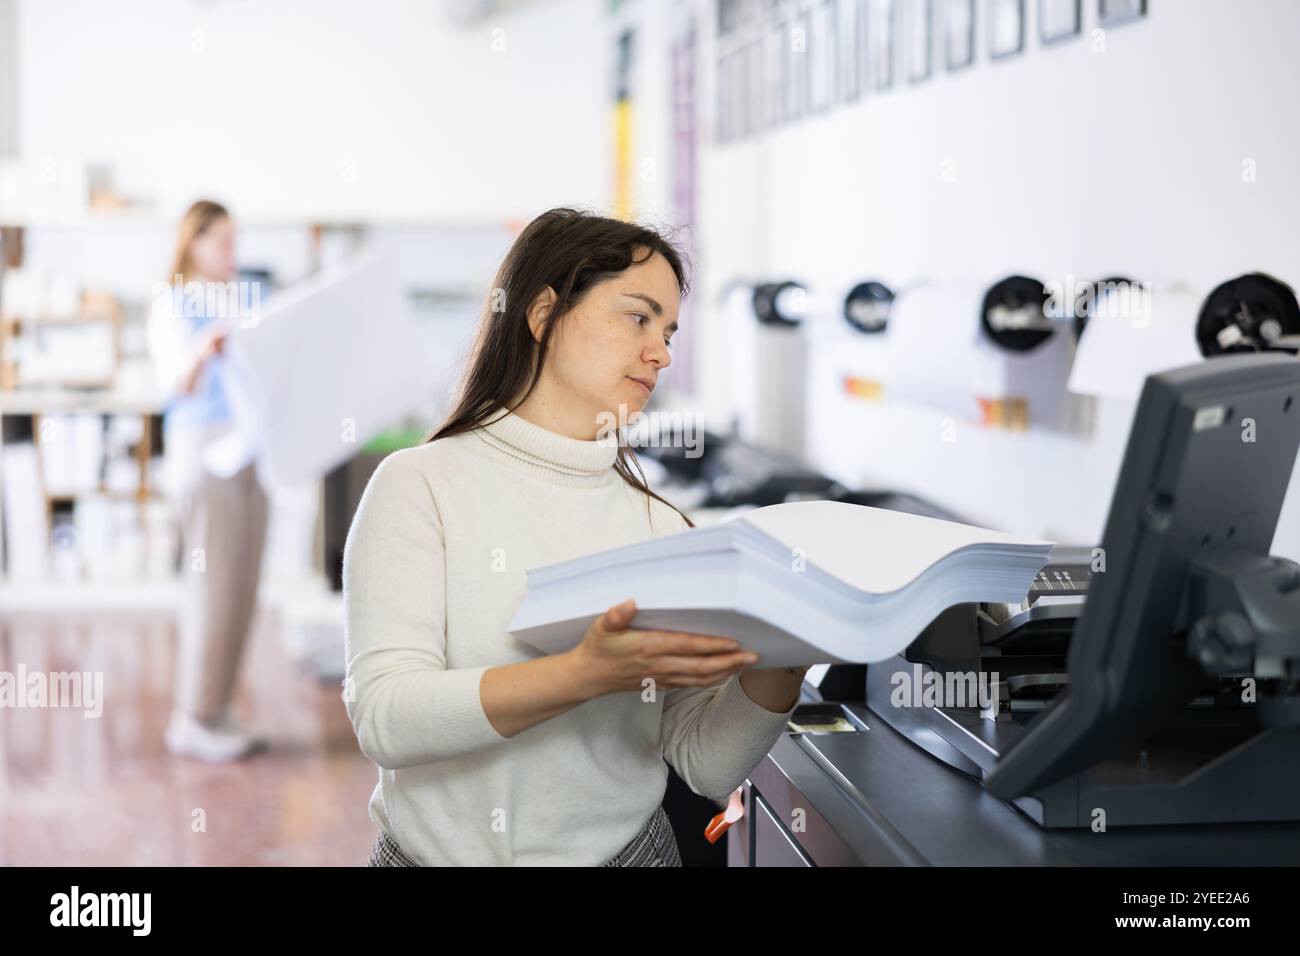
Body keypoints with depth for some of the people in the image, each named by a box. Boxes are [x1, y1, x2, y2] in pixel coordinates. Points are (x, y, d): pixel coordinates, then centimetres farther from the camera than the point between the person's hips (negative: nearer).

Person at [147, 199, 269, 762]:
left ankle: (214, 714, 14)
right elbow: (174, 383, -18)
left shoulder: (238, 302, 16)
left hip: (251, 454, 8)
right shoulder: (172, 305, -5)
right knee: (212, 588, -8)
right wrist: (203, 351, -37)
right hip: (204, 448, -7)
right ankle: (192, 721, 0)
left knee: (242, 589, 7)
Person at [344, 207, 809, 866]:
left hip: (626, 849, 2)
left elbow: (709, 768, 0)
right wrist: (589, 674, -26)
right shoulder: (421, 485, -4)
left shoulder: (659, 522, 4)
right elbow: (383, 718, -15)